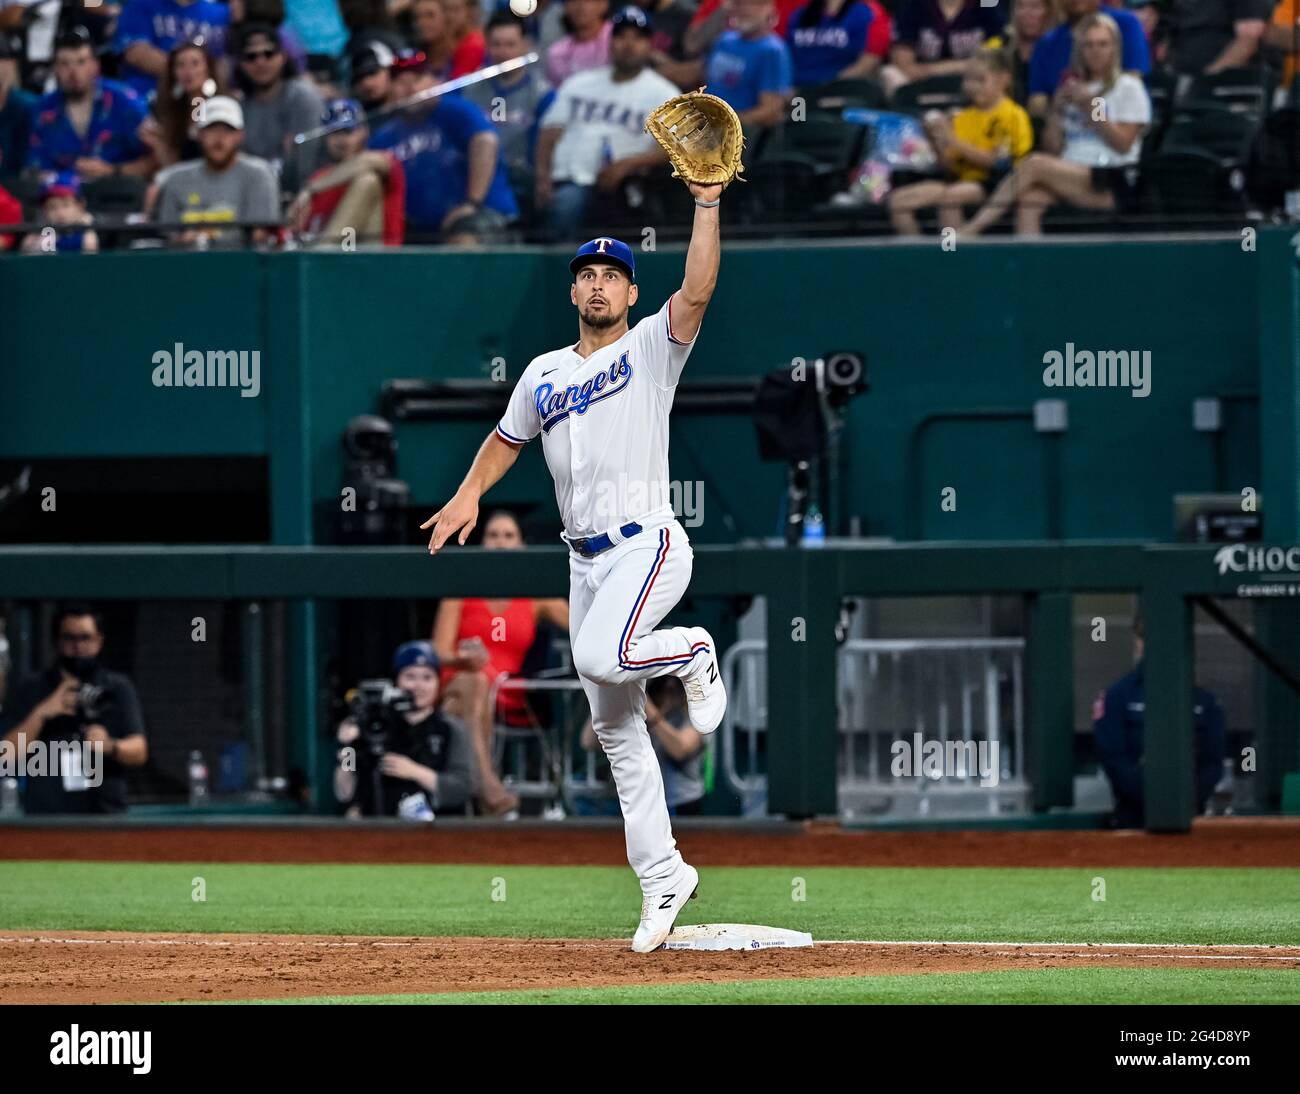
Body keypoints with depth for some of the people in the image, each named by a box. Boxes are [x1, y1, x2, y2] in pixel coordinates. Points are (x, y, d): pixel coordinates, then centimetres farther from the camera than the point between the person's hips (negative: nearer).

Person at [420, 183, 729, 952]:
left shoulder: (651, 349, -1)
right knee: (617, 728, 5)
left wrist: (708, 201, -24)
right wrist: (470, 494, 11)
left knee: (599, 657, -32)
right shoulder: (545, 374, 15)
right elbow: (507, 439, 28)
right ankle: (663, 875, 11)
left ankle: (691, 653, 0)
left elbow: (697, 292, -18)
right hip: (587, 561, 6)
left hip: (650, 546, -6)